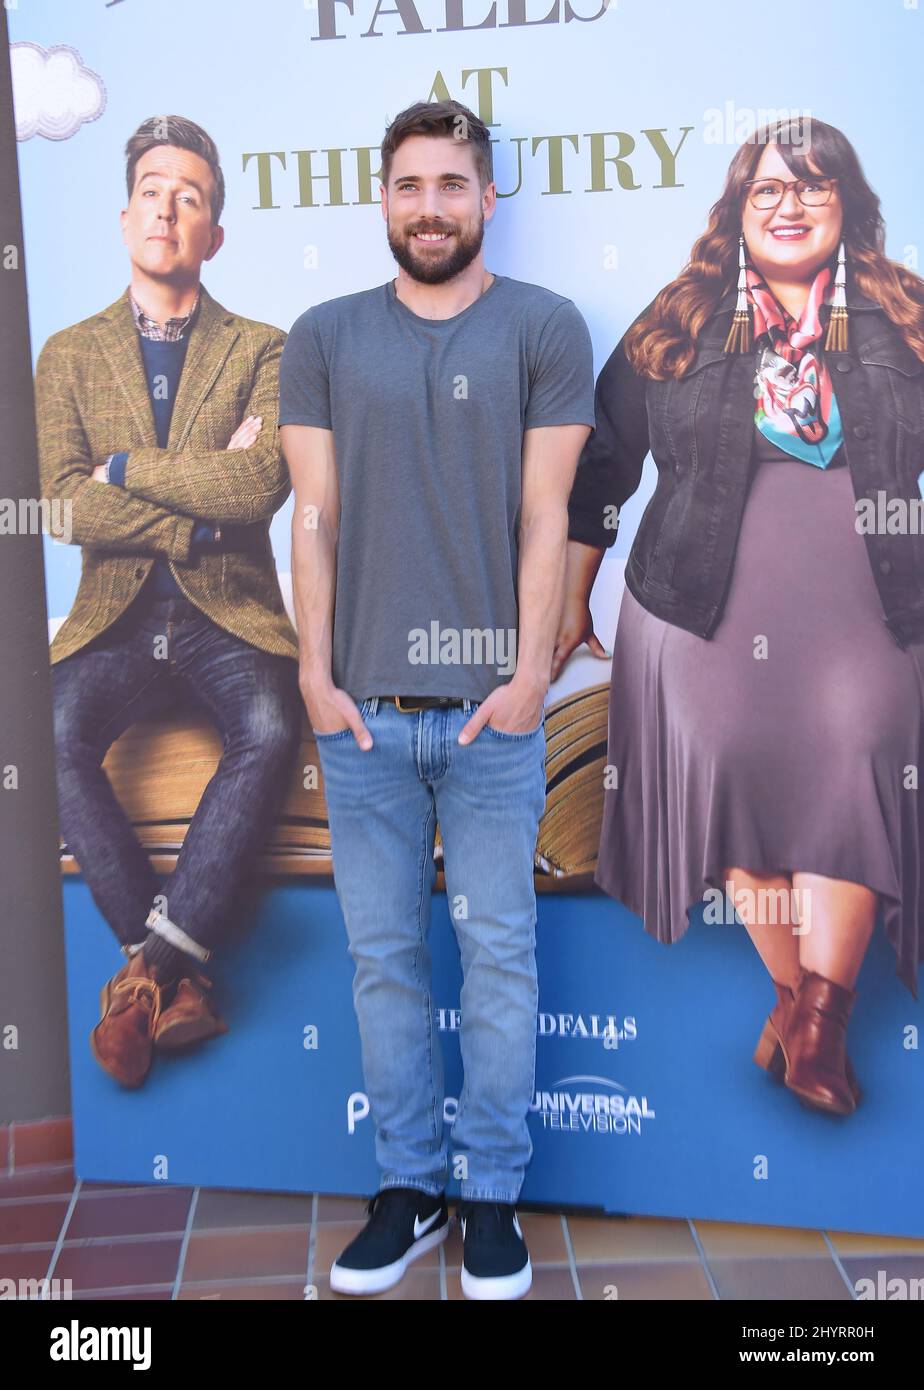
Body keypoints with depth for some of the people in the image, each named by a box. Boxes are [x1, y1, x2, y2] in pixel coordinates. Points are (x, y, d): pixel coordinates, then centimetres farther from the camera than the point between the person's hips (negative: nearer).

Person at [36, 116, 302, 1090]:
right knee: (48, 735, -28)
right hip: (114, 620, 2)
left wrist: (125, 469, -7)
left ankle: (152, 965, -23)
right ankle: (177, 978, -20)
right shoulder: (69, 355, 12)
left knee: (270, 730, -32)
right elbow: (62, 503, -2)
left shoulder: (261, 351, 8)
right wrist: (196, 517, -10)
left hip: (229, 618, -1)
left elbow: (261, 483, -10)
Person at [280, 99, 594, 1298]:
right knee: (384, 954, 8)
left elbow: (545, 516, 0)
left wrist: (531, 672, -7)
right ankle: (408, 1187, 23)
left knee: (499, 953, 5)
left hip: (491, 703, -2)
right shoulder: (325, 338, 11)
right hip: (360, 704, 2)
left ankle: (493, 1195, 20)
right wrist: (315, 670, -1)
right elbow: (314, 517, 7)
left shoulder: (544, 329, 5)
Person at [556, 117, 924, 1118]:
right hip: (707, 618, 0)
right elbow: (598, 467, 9)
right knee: (736, 776, 0)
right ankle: (796, 994, 17)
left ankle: (818, 1011, -7)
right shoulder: (674, 330, 7)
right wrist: (569, 603, 11)